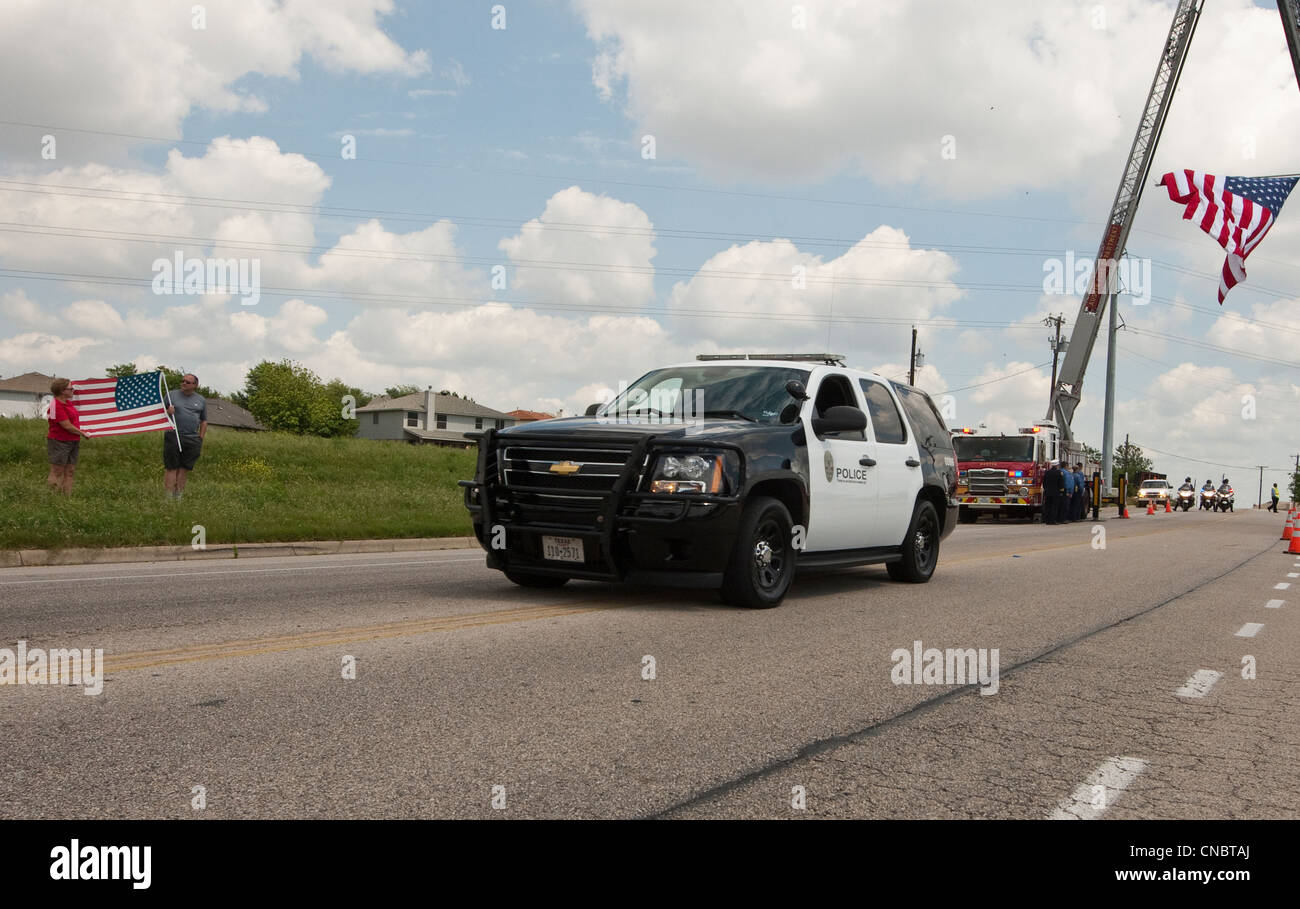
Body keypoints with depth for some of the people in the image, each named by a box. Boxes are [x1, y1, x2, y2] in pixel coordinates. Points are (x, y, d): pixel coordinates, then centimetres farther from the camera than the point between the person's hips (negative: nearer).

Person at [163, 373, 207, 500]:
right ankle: (168, 495, -6)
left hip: (193, 438, 2)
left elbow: (204, 422, 16)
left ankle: (179, 494, 6)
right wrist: (167, 412, -11)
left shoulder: (201, 400, 14)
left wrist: (200, 439, 8)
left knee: (184, 468, 1)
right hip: (173, 437, -2)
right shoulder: (171, 395, 10)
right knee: (171, 467, -5)